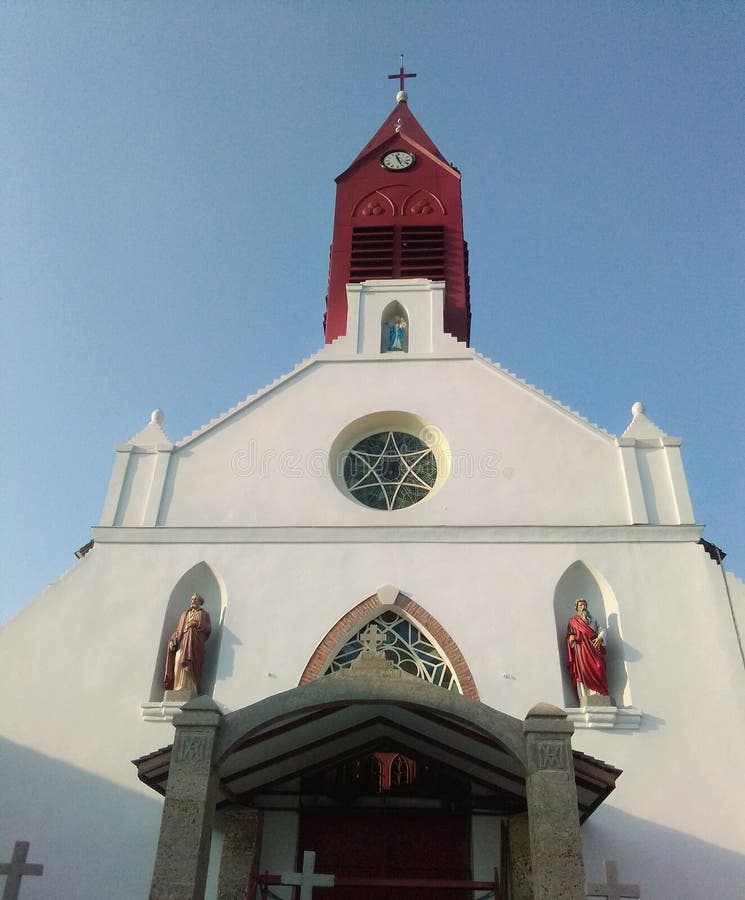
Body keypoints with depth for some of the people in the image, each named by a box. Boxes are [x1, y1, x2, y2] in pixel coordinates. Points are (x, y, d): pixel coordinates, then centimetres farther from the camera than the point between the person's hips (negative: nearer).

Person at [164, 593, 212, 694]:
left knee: (191, 665, -17)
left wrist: (197, 624, -9)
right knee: (179, 662, -16)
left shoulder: (204, 614, 17)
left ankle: (190, 689, -21)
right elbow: (179, 629, 18)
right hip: (182, 641, 3)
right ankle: (179, 688, -19)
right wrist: (173, 639, 1)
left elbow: (208, 628, 5)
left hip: (195, 643, -3)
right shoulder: (184, 614, 27)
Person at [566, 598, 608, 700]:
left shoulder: (592, 620, 22)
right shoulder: (573, 621, 16)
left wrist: (600, 638, -12)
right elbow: (569, 636, 11)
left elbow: (602, 630, 10)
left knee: (597, 671, -12)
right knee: (584, 672, -13)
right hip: (581, 651, -2)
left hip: (594, 651, 2)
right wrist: (571, 638, -13)